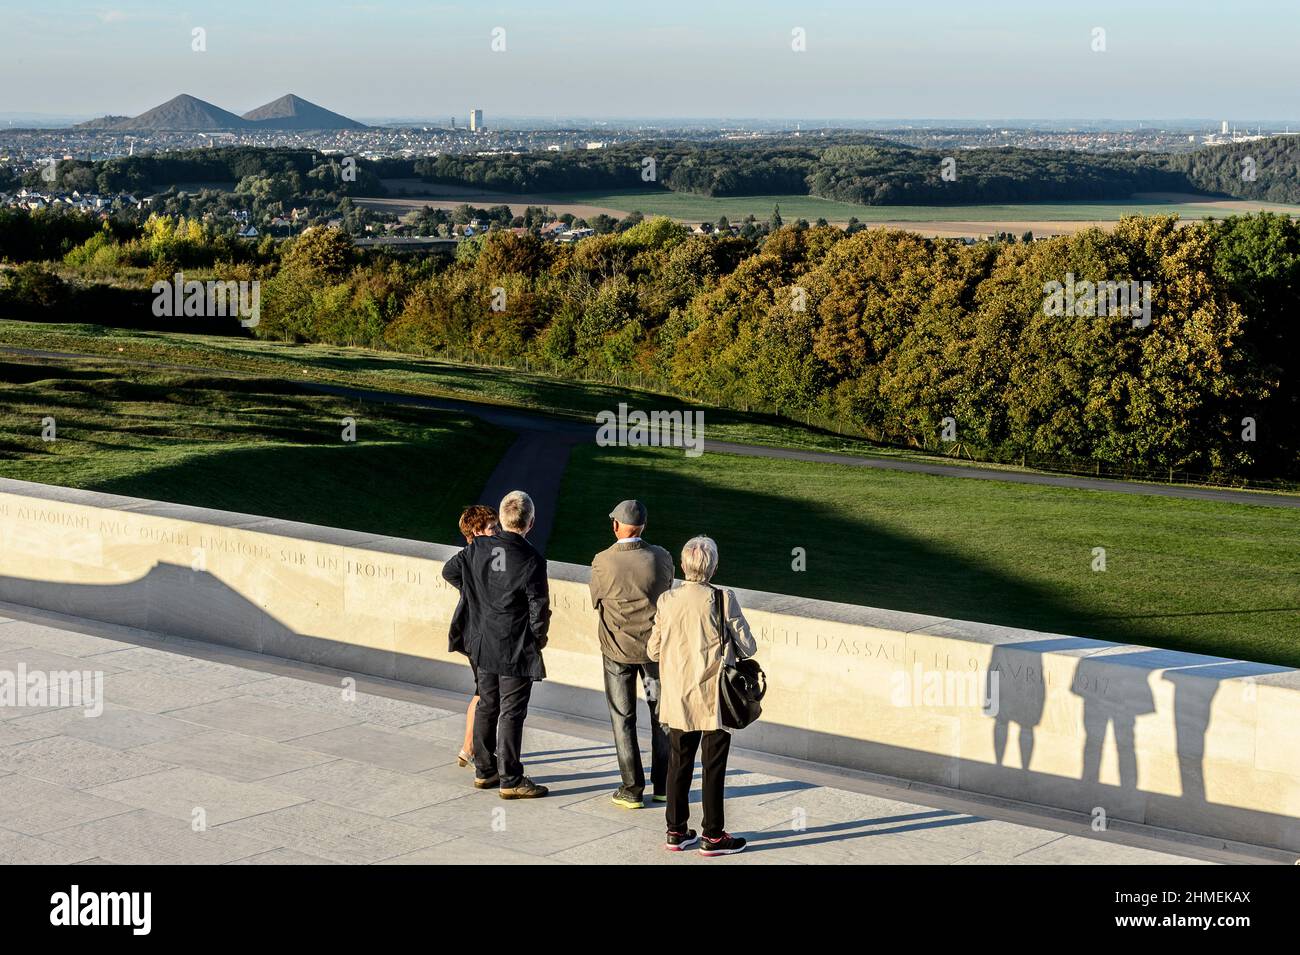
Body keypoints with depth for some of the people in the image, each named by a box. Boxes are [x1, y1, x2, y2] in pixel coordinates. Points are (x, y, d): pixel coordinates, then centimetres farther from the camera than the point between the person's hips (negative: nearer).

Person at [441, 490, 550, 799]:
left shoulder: (477, 548, -4)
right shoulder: (531, 560, -20)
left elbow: (449, 571, 11)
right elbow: (540, 607, -15)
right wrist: (539, 637, 2)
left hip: (484, 644, 6)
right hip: (517, 649, -6)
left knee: (486, 706, 17)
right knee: (512, 713, 1)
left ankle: (484, 770, 26)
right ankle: (510, 780, 6)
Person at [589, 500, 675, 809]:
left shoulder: (602, 562, -16)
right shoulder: (661, 558, -11)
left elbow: (596, 601, -2)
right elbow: (666, 595, 4)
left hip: (617, 649, -2)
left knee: (623, 718, 8)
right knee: (661, 714, 15)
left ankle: (632, 789, 9)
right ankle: (663, 784, 21)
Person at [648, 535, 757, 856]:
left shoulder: (666, 601, -5)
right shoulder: (723, 600, -14)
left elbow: (653, 651, 2)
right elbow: (748, 647, -8)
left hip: (677, 698, 3)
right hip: (714, 700, -3)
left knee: (679, 763, 13)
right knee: (714, 767, 6)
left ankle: (676, 831, 20)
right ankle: (713, 836, 11)